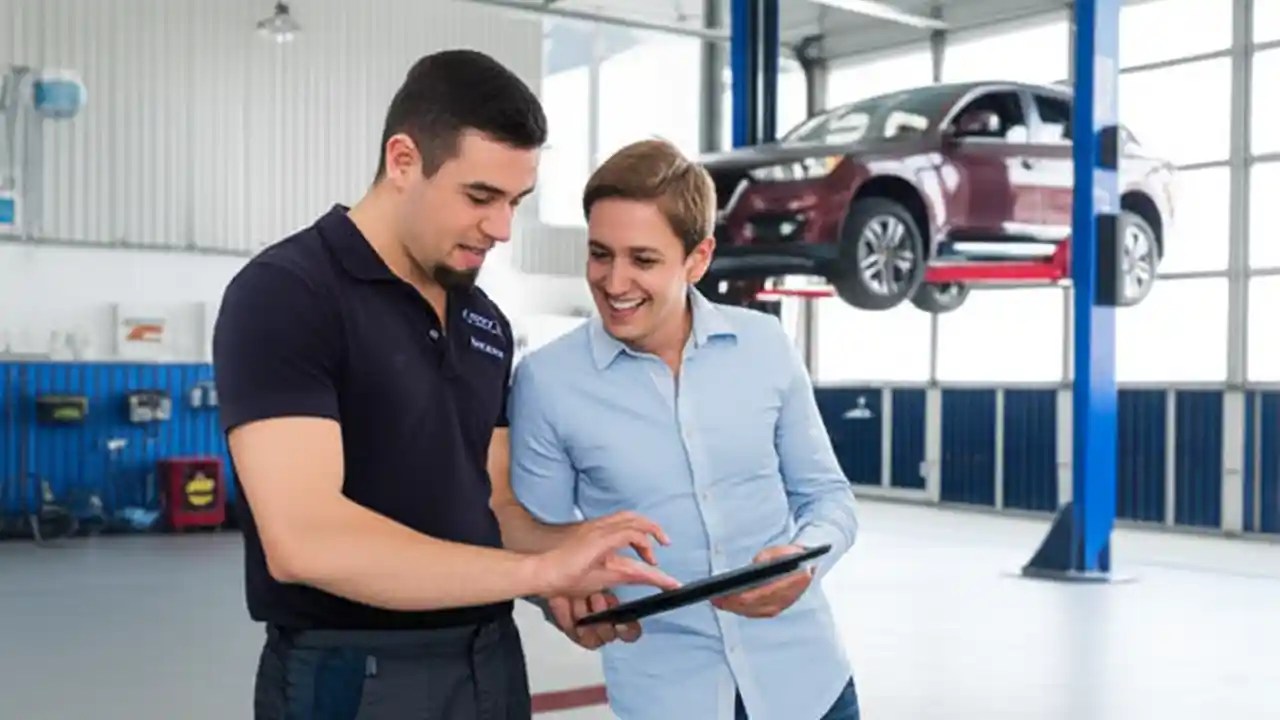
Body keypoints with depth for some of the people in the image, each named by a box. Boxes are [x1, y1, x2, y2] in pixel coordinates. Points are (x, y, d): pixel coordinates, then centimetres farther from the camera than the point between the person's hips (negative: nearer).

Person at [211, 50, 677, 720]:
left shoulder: (486, 322, 9)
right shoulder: (282, 295, -15)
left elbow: (495, 505, 11)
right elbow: (303, 537, -26)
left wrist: (562, 584, -9)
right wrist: (540, 568, -26)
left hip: (491, 662, 7)